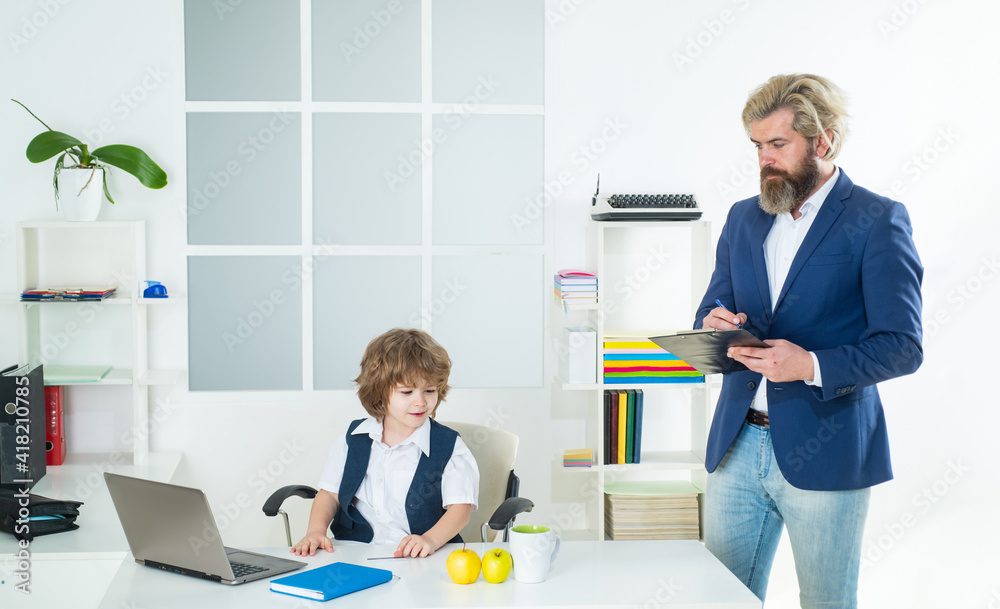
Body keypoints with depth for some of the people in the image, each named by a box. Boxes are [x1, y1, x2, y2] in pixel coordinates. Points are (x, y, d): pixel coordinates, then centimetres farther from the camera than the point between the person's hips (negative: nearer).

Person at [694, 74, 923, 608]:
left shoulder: (877, 221, -5)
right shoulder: (743, 218, 13)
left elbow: (902, 346, -10)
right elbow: (712, 308, 19)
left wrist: (813, 366, -24)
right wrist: (712, 323, -6)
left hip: (822, 452, -5)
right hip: (736, 445, 5)